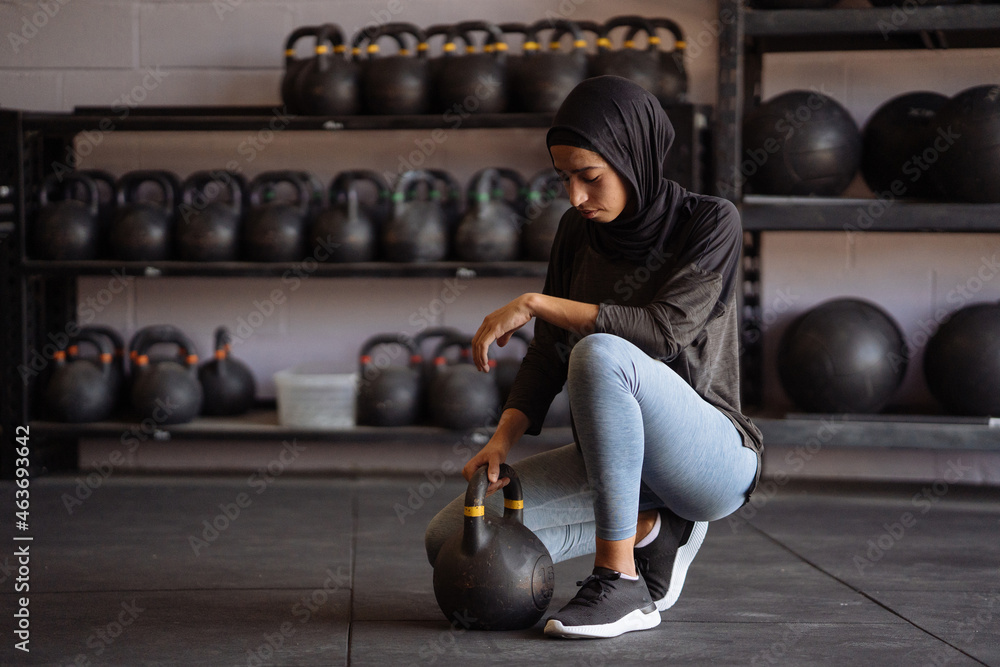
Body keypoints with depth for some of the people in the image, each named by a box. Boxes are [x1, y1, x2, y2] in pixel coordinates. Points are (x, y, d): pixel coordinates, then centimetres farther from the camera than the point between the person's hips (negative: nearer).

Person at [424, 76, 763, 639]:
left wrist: (535, 304, -23)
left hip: (714, 459, -6)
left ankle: (621, 583, -28)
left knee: (600, 354, -37)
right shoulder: (578, 232, 6)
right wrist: (502, 441, -11)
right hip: (613, 460, 6)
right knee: (452, 541, -11)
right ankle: (643, 527, 1)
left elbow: (665, 329, -24)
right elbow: (549, 352, 5)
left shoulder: (711, 222, -11)